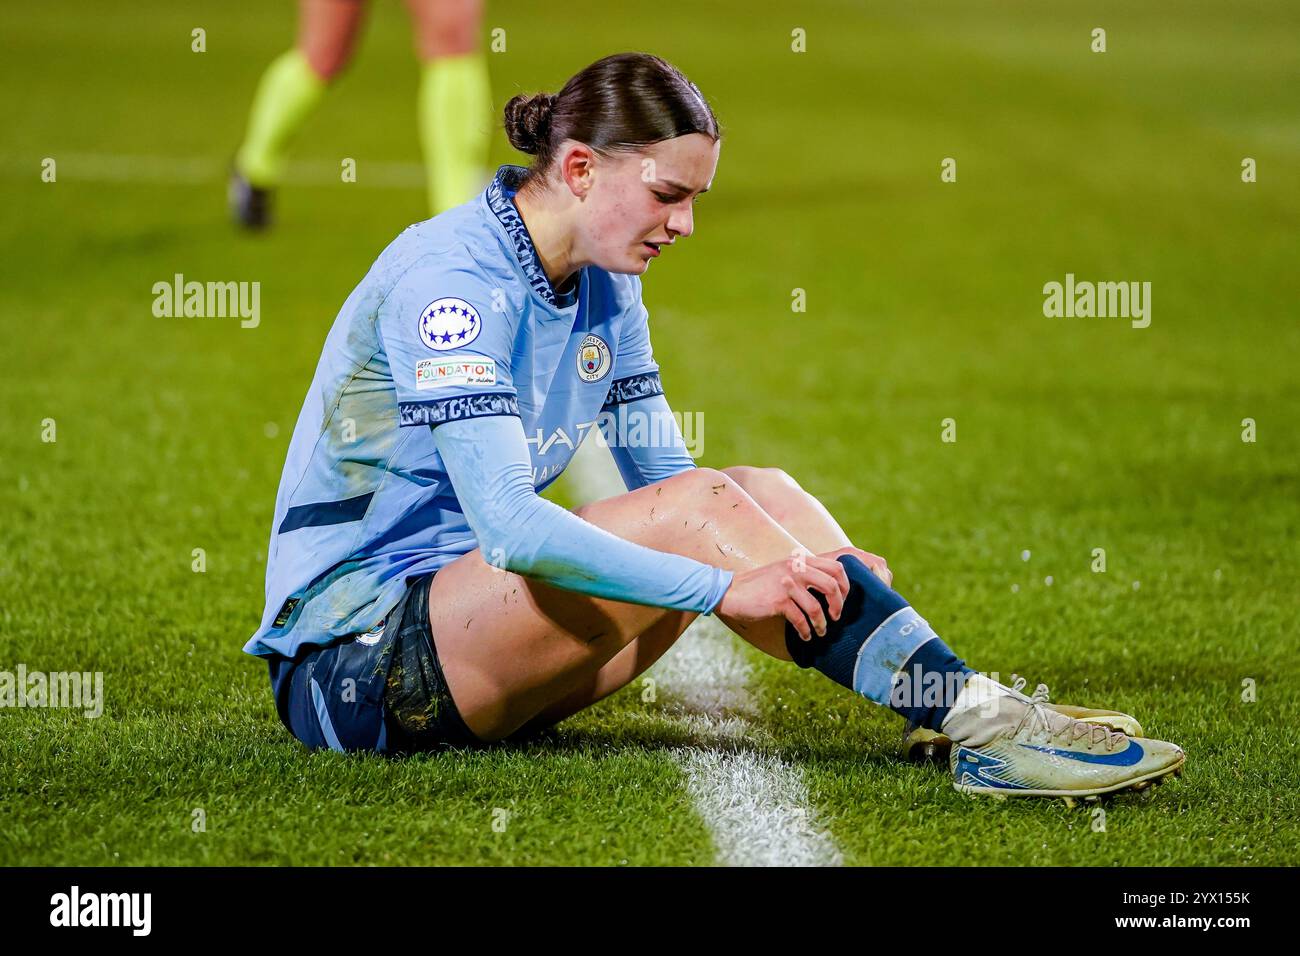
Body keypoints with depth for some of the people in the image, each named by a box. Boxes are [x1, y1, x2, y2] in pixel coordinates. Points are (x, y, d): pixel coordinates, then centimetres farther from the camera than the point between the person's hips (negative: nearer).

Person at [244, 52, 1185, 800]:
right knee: (698, 510, -26)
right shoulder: (450, 279, -21)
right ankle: (981, 724, -29)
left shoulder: (604, 282, 8)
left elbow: (659, 469, 11)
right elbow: (509, 526, -31)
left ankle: (975, 717, -23)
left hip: (464, 625, 9)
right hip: (348, 658, -9)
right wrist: (725, 588, -32)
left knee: (761, 494, -10)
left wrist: (821, 572, -7)